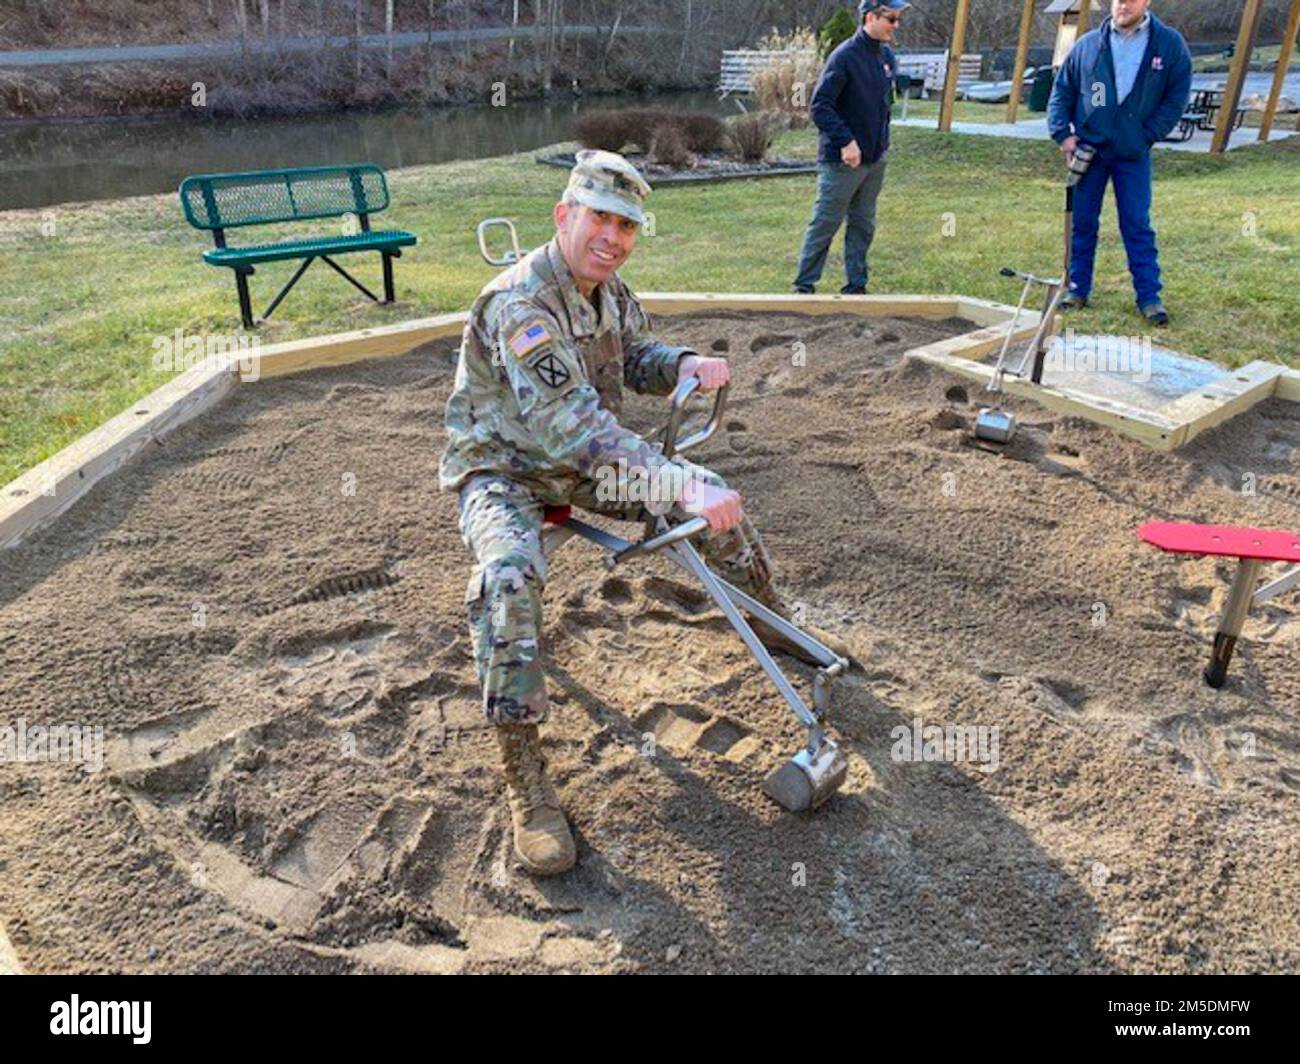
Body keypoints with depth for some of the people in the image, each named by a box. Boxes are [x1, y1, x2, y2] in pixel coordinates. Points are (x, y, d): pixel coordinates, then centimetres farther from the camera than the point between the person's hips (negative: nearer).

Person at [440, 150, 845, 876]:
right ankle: (525, 777, -26)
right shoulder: (520, 303, -29)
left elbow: (637, 355, 14)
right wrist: (679, 484, -48)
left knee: (716, 498, 4)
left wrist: (686, 364, -11)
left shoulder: (610, 290, -2)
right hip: (502, 467, -7)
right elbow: (570, 427, -40)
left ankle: (773, 623, 31)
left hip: (581, 461, 8)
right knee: (510, 578, -38)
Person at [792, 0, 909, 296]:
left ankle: (856, 286, 21)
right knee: (825, 225, 0)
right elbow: (820, 106, -19)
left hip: (875, 160, 7)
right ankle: (804, 285, 10)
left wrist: (882, 141, 14)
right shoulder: (844, 57, -15)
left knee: (863, 227, 12)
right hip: (842, 161, -7)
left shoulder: (887, 56, 9)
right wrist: (846, 141, -25)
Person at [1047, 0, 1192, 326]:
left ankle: (1149, 297, 7)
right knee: (1082, 223, 7)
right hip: (1088, 151, 1)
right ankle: (1078, 289, 19)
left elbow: (1176, 98, 1)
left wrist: (1147, 136, -6)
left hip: (1134, 155, -1)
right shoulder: (1087, 45, 1)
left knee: (1138, 226, 1)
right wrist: (1062, 134, -3)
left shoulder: (1170, 44, -2)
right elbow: (1062, 91, 8)